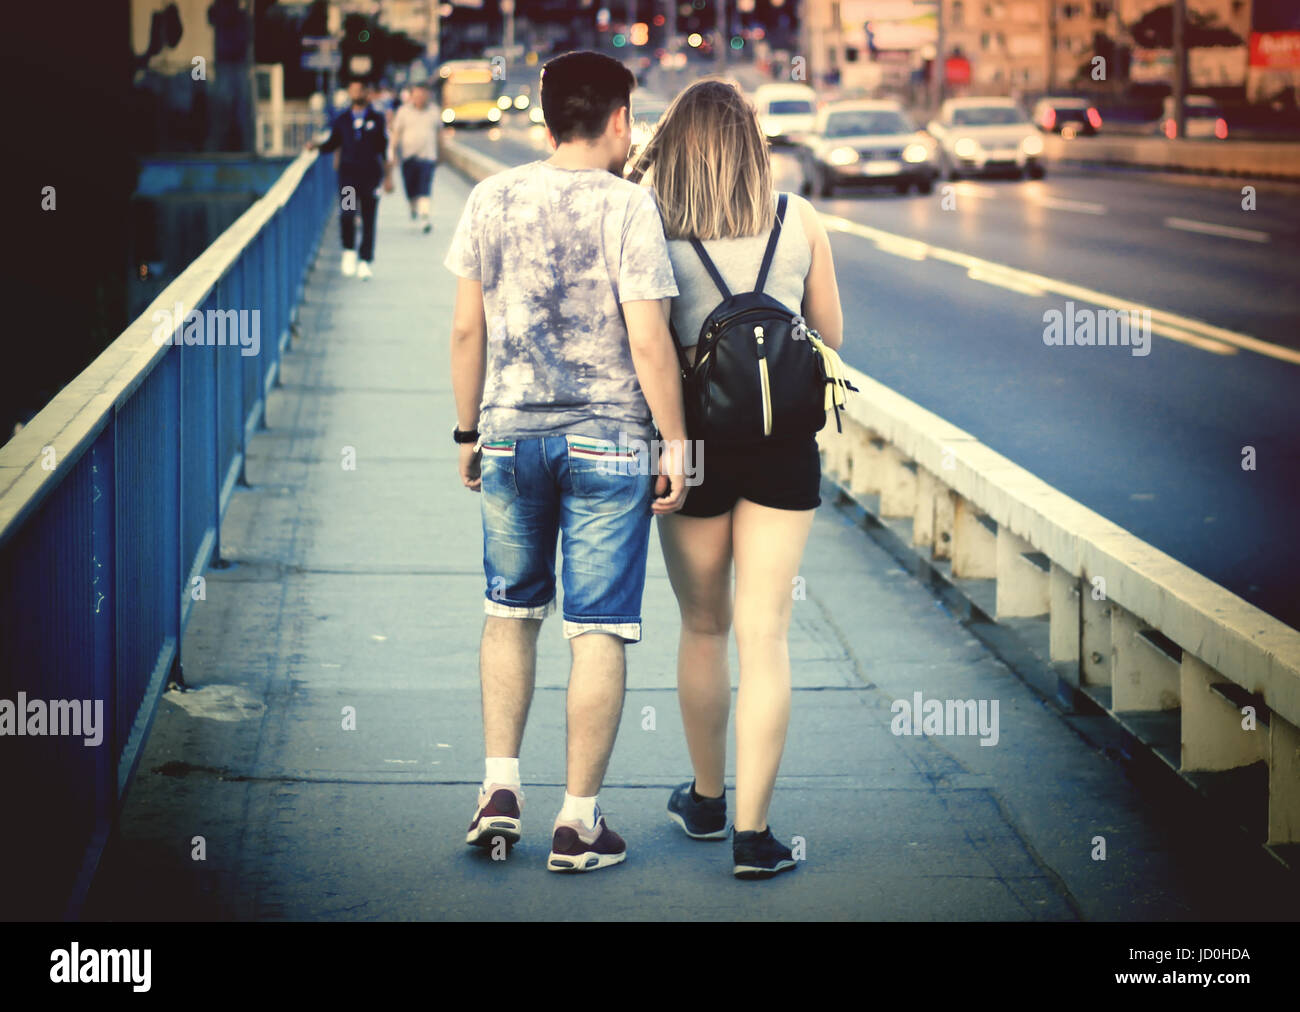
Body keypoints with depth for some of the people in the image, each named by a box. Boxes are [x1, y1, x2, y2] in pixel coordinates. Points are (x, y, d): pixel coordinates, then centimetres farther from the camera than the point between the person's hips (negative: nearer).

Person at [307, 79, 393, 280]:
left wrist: (388, 177, 5)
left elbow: (386, 149, 7)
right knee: (346, 214, -17)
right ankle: (349, 252, 5)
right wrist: (317, 146, -7)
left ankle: (366, 261, 10)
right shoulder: (341, 120, 9)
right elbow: (332, 144, 14)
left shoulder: (377, 119, 6)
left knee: (368, 219, 2)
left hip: (370, 175, 0)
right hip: (348, 173, 0)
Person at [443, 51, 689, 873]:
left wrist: (470, 432, 15)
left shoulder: (493, 199, 3)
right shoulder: (625, 205, -9)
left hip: (510, 435, 4)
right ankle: (579, 821, 6)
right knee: (599, 629, 3)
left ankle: (501, 786, 12)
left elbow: (466, 329, 5)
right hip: (606, 438, -4)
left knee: (512, 612, 19)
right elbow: (648, 342, -13)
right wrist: (675, 444, -6)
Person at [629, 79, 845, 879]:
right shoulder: (800, 221, -1)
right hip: (783, 445, 0)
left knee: (704, 627, 17)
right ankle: (753, 834, -3)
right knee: (764, 636, 1)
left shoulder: (651, 226, -5)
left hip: (695, 440, 0)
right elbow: (831, 337, 8)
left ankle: (706, 800, 32)